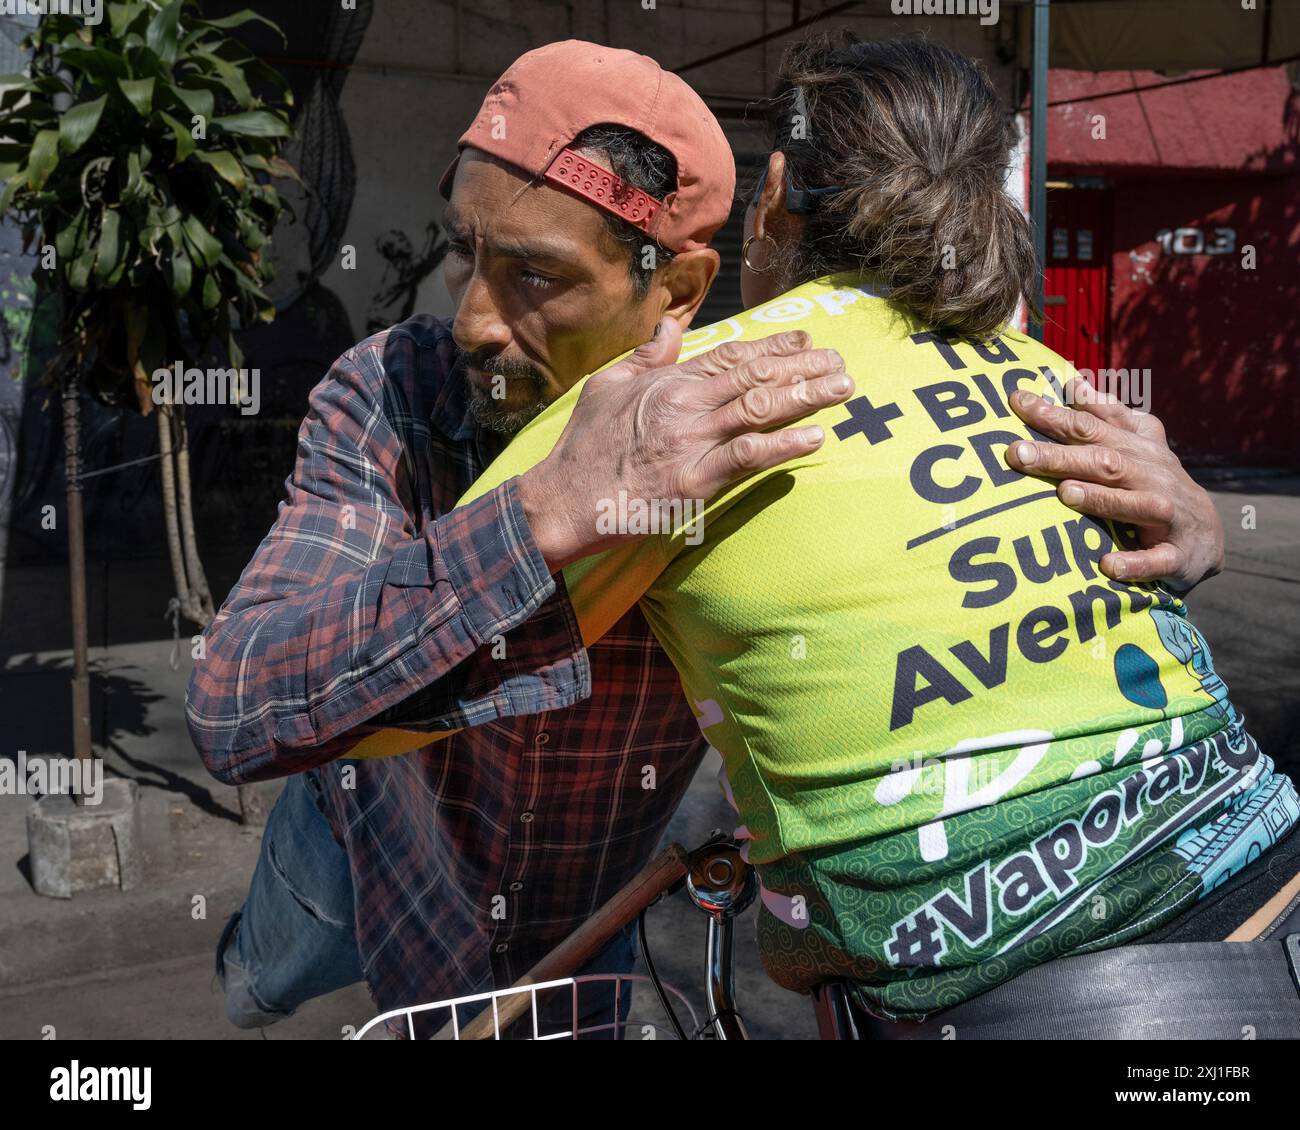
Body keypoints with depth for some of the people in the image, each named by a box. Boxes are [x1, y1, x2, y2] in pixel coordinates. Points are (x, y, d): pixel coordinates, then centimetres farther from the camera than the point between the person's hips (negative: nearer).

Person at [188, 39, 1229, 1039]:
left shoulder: (754, 446, -30)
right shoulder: (388, 397, -34)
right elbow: (234, 713, -47)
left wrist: (1177, 519, -42)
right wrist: (553, 509, -61)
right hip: (365, 843, 1)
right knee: (263, 983, 31)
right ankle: (257, 969, 69)